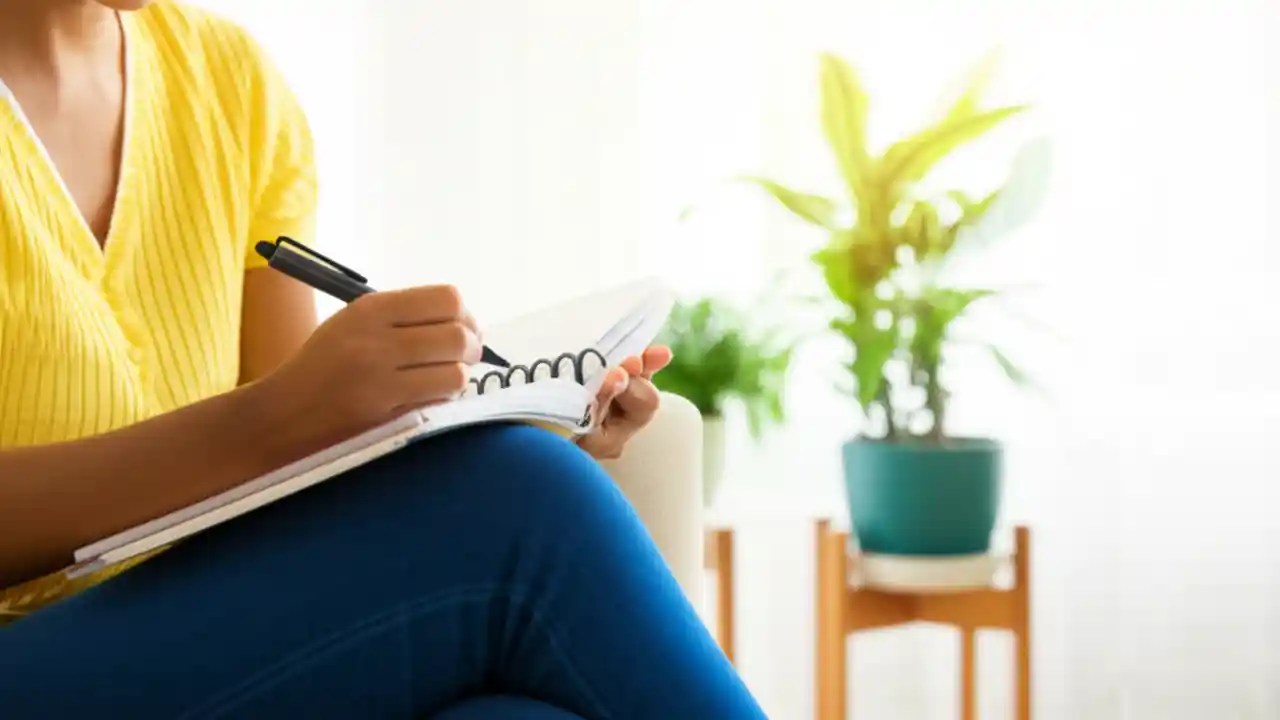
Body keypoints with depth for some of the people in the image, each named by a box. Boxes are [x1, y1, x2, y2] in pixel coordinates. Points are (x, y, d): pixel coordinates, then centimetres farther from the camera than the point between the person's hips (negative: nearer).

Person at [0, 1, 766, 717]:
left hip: (202, 652, 5)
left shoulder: (235, 81, 10)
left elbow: (299, 478, 8)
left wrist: (517, 427, -8)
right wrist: (263, 424, -28)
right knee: (522, 510, -26)